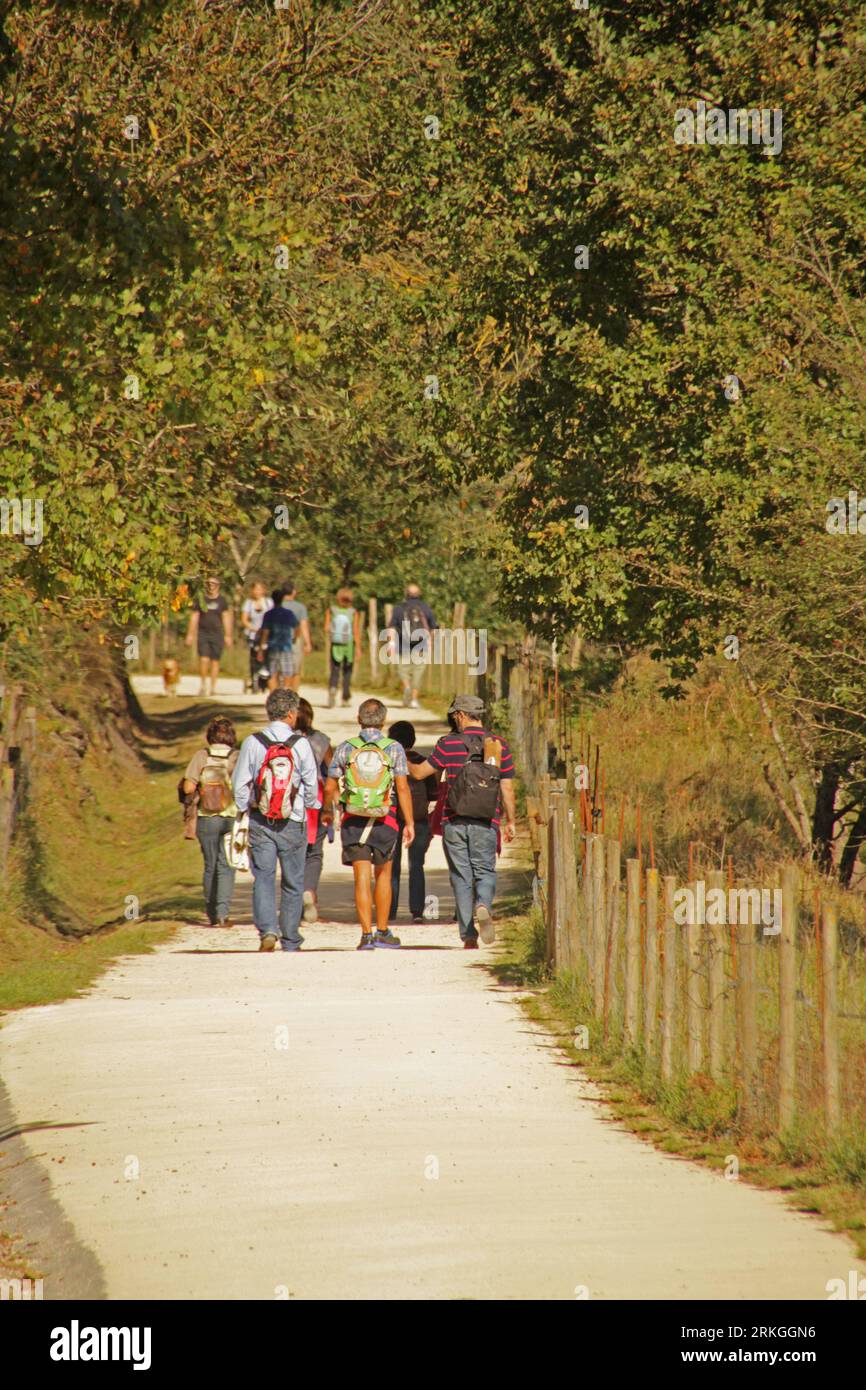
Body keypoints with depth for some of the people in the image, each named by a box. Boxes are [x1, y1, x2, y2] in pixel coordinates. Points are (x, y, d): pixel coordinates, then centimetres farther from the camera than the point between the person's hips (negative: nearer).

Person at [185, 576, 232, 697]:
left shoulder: (221, 601, 6)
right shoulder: (201, 600, 5)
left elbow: (226, 618, 7)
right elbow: (194, 617, 7)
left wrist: (228, 636, 3)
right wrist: (190, 634, 2)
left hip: (217, 634, 0)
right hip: (203, 633, 0)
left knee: (215, 661, 2)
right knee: (203, 660, -12)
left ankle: (213, 687, 10)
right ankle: (203, 685, 1)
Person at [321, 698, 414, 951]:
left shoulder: (345, 748, -2)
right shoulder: (394, 749, -4)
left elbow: (330, 787, 3)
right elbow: (402, 788, -8)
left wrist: (327, 811, 22)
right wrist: (409, 823, -3)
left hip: (353, 821, 0)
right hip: (384, 821, 0)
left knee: (362, 878, 1)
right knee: (383, 875, 15)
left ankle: (367, 934, -5)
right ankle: (383, 932, 17)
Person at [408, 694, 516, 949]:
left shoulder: (449, 744, -4)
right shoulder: (499, 746, 0)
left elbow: (420, 772, 5)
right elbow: (507, 788, 1)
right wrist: (510, 821, 10)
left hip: (454, 823, -1)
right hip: (485, 823, 1)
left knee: (461, 877, 6)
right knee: (485, 872, 10)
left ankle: (469, 937, 4)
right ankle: (483, 907, -21)